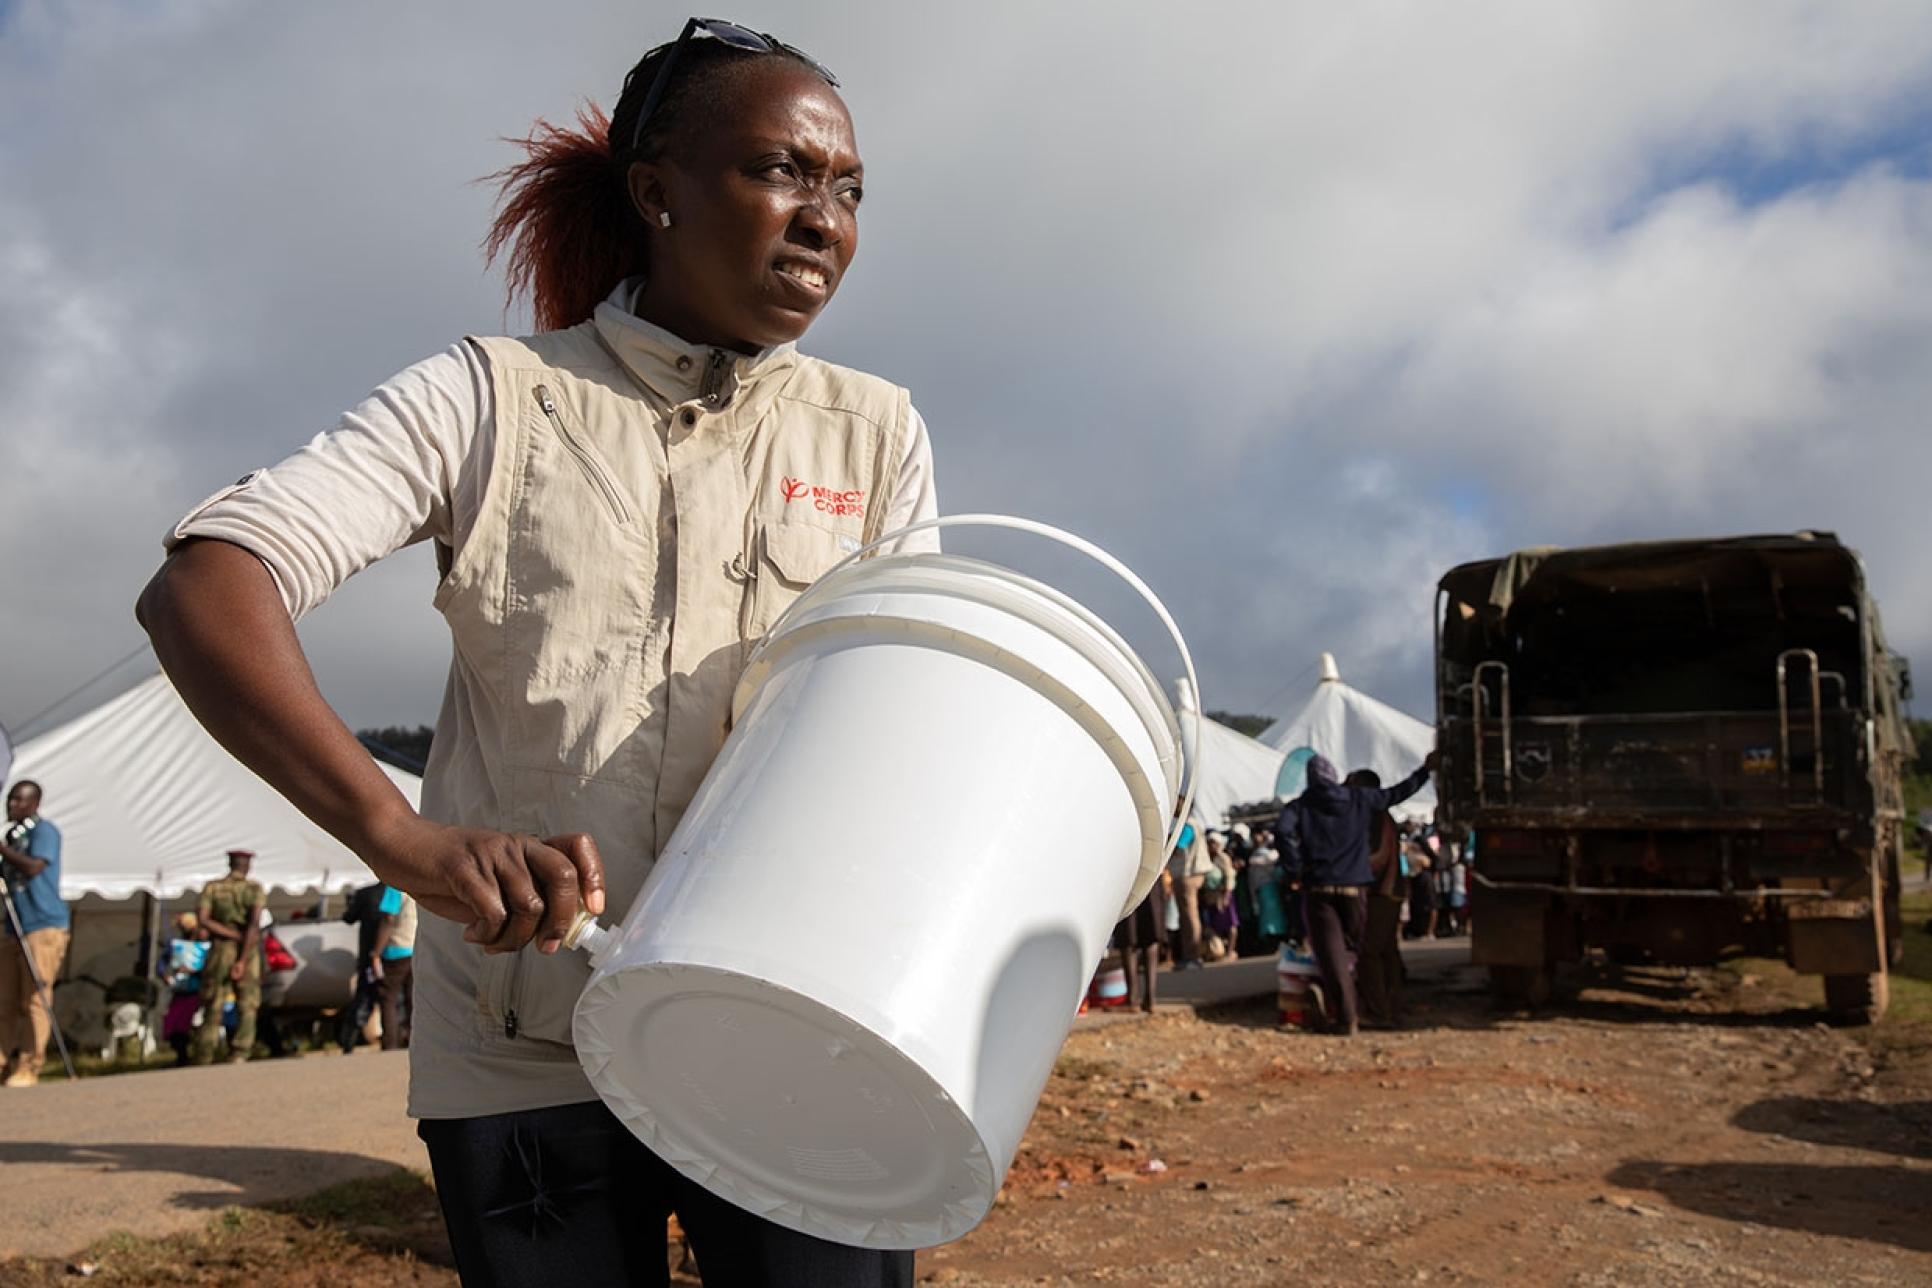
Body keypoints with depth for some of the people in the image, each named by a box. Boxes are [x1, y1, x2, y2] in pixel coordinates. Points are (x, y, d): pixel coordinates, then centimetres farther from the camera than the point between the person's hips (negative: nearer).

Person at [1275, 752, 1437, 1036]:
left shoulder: (1299, 806, 2)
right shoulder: (1360, 799, 7)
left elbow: (1283, 833, -16)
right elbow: (1396, 793, 18)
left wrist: (1296, 871, -7)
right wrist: (1426, 769, 31)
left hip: (1318, 890, -1)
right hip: (1354, 889, 1)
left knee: (1332, 954, -2)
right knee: (1350, 951, 14)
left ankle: (1345, 1019, -7)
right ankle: (1348, 1014, 12)